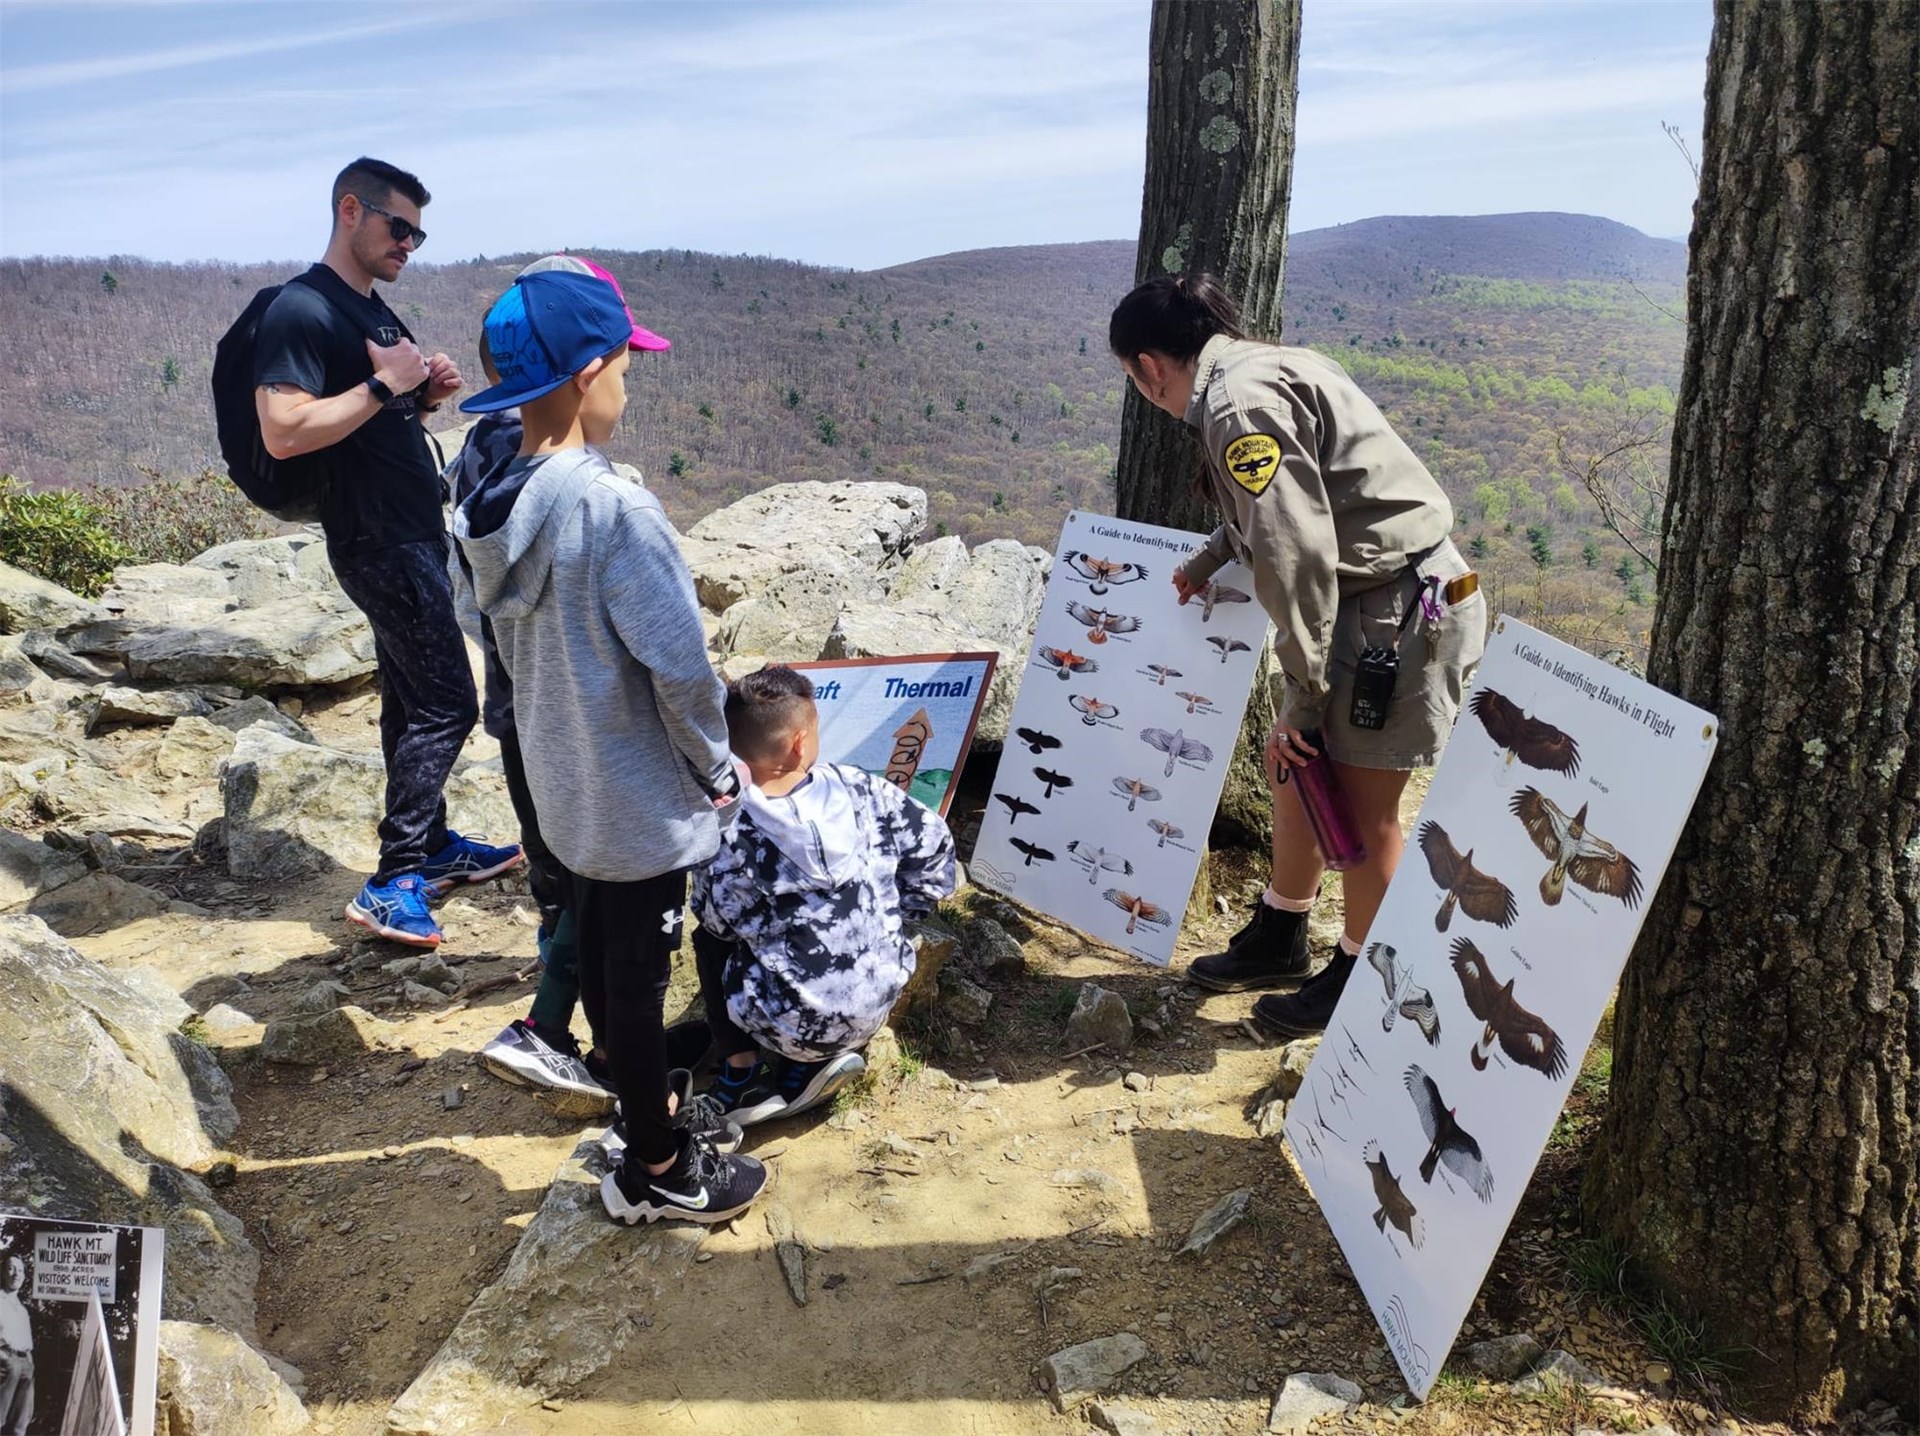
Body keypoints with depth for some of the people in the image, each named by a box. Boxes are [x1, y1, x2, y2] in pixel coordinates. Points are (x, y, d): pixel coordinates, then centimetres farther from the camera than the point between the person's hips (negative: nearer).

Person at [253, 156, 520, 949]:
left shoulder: (376, 311, 15)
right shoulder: (301, 312, -15)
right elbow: (284, 433, -24)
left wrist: (426, 392, 3)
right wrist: (382, 385, -21)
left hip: (413, 532, 9)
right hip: (376, 542, -9)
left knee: (410, 698, 15)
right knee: (446, 704, -8)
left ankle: (433, 845, 27)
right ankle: (391, 882, -1)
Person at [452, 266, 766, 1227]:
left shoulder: (489, 509, -1)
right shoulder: (614, 509, -26)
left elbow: (515, 647, 7)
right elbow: (679, 667, -25)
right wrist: (716, 769, -9)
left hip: (560, 788, 8)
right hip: (642, 801, -8)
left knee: (598, 958, 21)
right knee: (637, 978, 8)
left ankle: (645, 1119, 43)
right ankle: (657, 1171, 27)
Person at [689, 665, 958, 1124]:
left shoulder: (730, 831, -17)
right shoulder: (859, 788, -9)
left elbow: (720, 920, -3)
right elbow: (934, 844, 1)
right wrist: (896, 915, 14)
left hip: (792, 1024, -3)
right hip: (880, 999, 3)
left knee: (709, 940, 24)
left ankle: (741, 1072, 13)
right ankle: (835, 1054, 17)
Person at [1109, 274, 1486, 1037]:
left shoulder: (1239, 402, -20)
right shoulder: (1261, 368, 11)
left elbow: (1297, 552, -25)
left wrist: (1300, 698, -18)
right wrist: (1207, 560, 39)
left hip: (1403, 608, -10)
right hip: (1360, 595, 10)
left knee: (1363, 804, 2)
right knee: (1296, 769, 17)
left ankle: (1359, 979, 21)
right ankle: (1276, 941, 33)